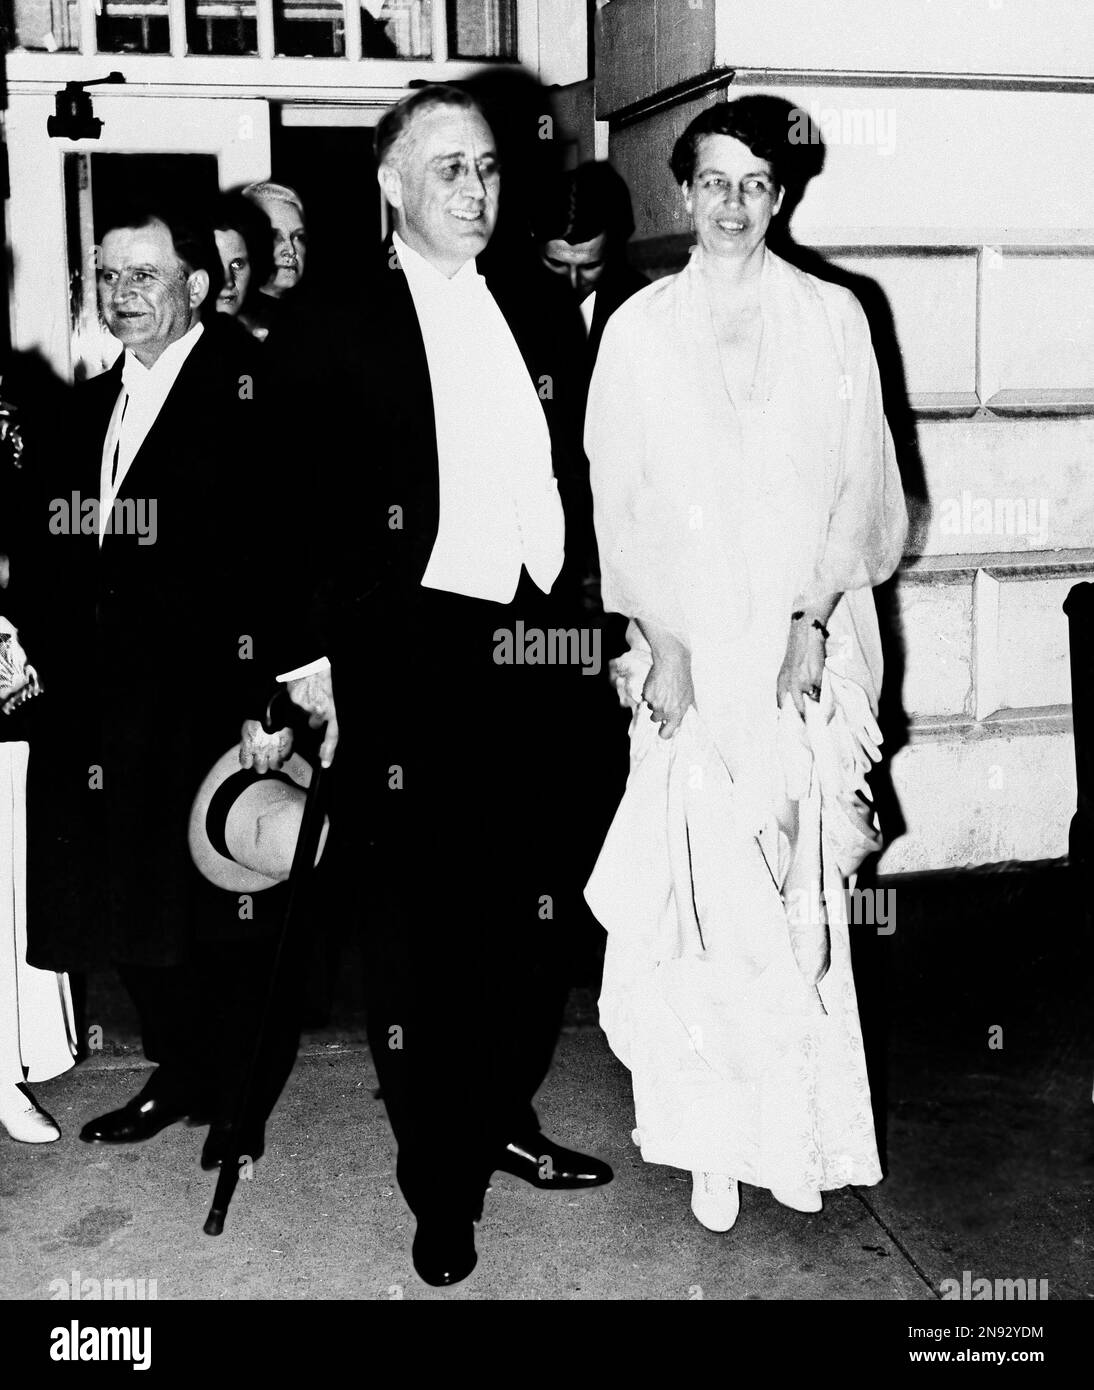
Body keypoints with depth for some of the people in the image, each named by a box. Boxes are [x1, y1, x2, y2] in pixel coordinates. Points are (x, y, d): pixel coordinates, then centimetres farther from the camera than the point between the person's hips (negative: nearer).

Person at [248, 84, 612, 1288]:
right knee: (421, 927, 2)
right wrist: (308, 654, -9)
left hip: (531, 647, 5)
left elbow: (557, 484, 16)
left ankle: (504, 1118, 32)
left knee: (533, 911, 12)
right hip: (409, 658, -5)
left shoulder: (527, 316, 14)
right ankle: (439, 1184, 16)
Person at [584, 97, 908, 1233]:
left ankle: (797, 1123, 14)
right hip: (687, 647, 0)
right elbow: (617, 497, 3)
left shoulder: (833, 319, 6)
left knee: (799, 892, 2)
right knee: (699, 887, -3)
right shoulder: (637, 329, 7)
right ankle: (715, 1136, 6)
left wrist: (814, 622, -7)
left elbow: (862, 485, 3)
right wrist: (658, 640, -6)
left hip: (804, 644, 0)